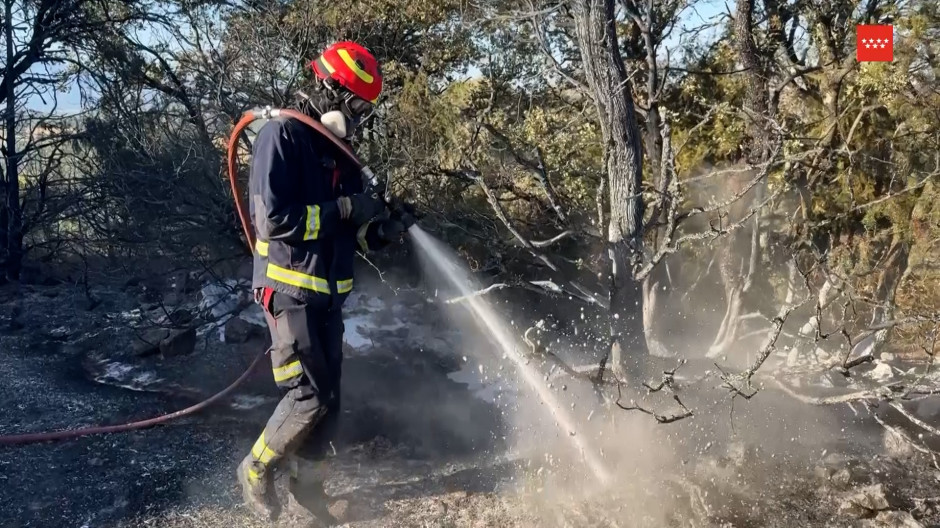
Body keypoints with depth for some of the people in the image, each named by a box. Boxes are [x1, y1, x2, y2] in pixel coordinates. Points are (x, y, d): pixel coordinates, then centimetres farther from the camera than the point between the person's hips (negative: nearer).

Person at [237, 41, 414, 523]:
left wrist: (384, 229, -4)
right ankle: (255, 471, 15)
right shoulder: (281, 136, -11)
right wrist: (344, 210, -19)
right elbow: (274, 219, -21)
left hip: (329, 294, 8)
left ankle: (305, 486, 27)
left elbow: (352, 233, 16)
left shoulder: (338, 154, 13)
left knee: (329, 397, 11)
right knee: (309, 396, -10)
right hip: (290, 290, -8)